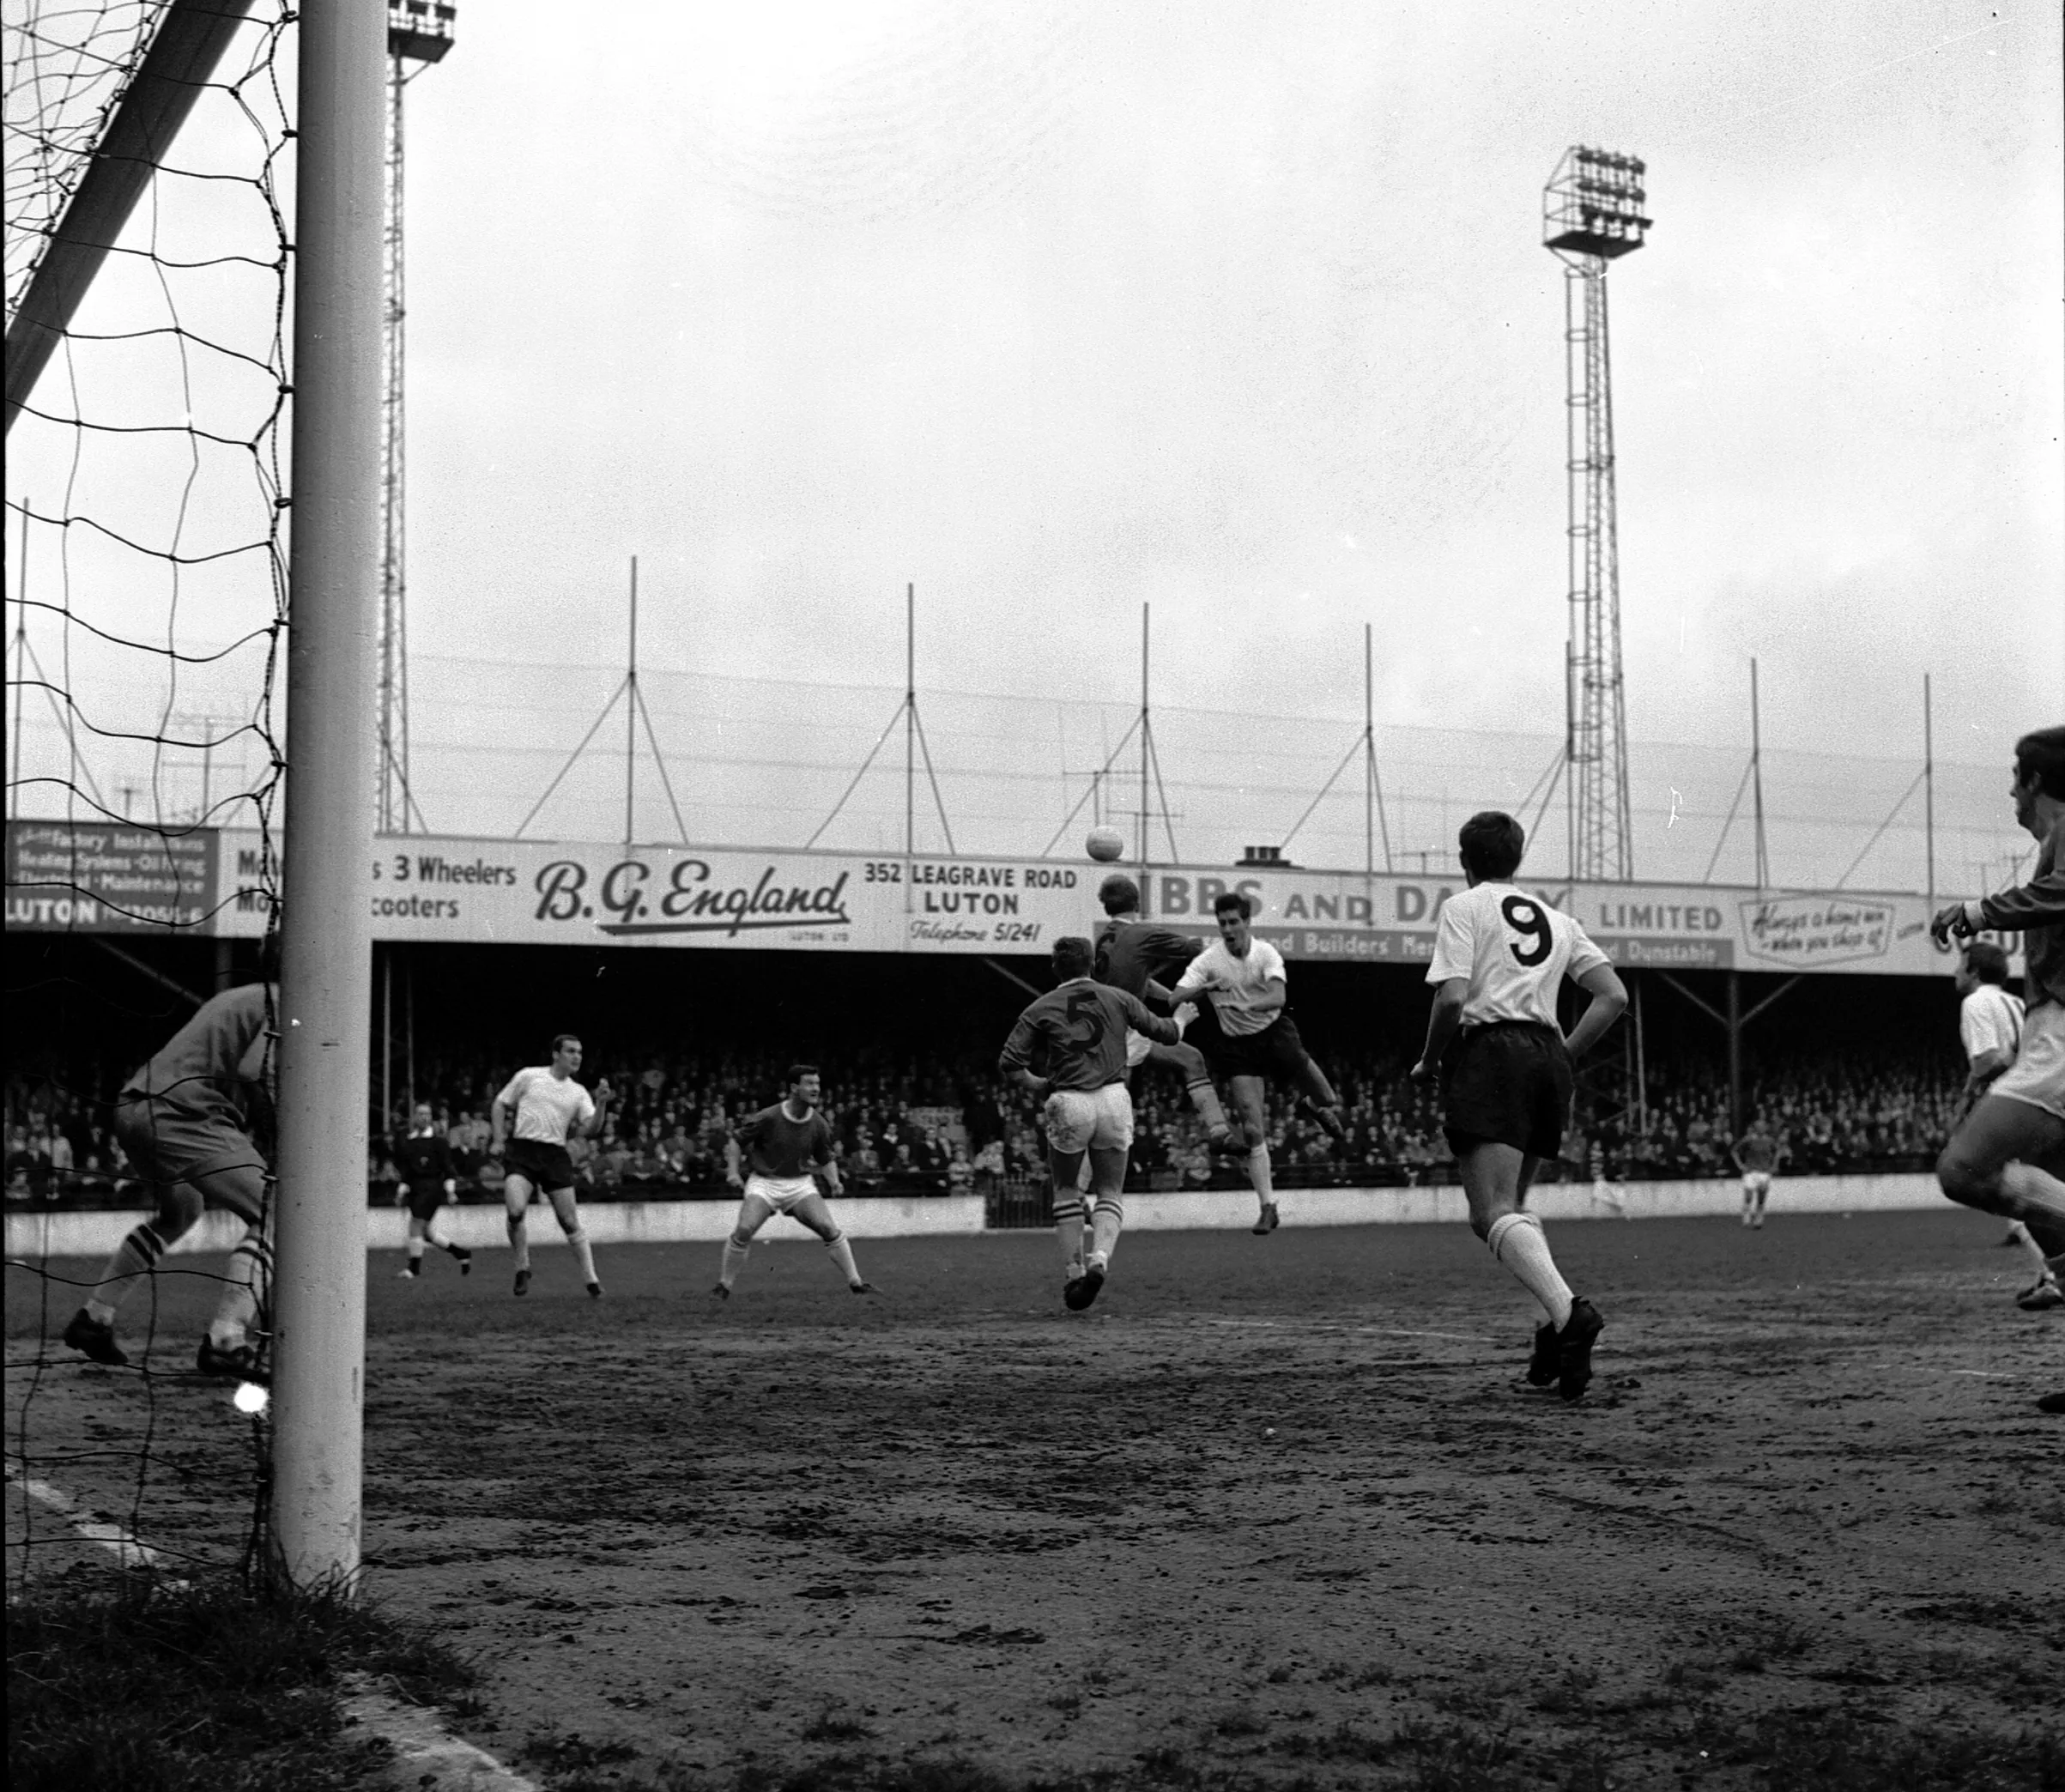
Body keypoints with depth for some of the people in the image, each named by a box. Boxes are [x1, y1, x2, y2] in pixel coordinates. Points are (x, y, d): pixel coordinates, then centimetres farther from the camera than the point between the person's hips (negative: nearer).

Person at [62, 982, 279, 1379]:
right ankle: (225, 1341, -22)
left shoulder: (245, 998, 27)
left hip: (132, 1109, 10)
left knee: (180, 1211, 34)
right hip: (178, 1115, -10)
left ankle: (93, 1319, 36)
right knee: (273, 1216, -10)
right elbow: (255, 1076, -18)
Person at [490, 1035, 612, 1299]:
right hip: (522, 1150, -2)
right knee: (515, 1212, -22)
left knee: (570, 1222, -1)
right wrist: (498, 1140, 2)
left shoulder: (578, 1093, 11)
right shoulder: (528, 1077, 4)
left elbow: (590, 1130, 2)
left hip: (555, 1155, 3)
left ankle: (591, 1280, 6)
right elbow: (500, 1104, 11)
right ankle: (522, 1267, -1)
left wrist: (601, 1103, -13)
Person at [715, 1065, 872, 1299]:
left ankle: (855, 1282, -2)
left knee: (829, 1228, -13)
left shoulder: (819, 1124, -4)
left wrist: (833, 1180, -6)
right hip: (764, 1182, -3)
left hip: (801, 1183, 3)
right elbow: (736, 1139, -3)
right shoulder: (768, 1118, -16)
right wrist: (733, 1171, -12)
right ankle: (724, 1285, -3)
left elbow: (826, 1158, 11)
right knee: (744, 1230, -20)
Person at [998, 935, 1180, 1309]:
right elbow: (1164, 1033, 16)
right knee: (1110, 1194, 12)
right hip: (1113, 1099, 1)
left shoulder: (1040, 1009, 3)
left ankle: (1073, 1274, 12)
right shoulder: (1118, 999, 7)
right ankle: (1099, 1258, -14)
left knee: (1066, 1191, 19)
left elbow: (1009, 1064, -3)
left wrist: (1038, 1086, 14)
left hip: (1067, 1105, -1)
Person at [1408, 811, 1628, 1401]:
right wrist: (1564, 1055, 18)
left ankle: (1567, 1311, -38)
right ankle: (1558, 1327, 2)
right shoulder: (1556, 919, 22)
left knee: (1492, 1212, -14)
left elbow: (1452, 998, -10)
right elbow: (1614, 996, 13)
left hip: (1489, 1050, -6)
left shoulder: (1463, 908, 5)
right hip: (1548, 1057, 6)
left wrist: (1429, 1061, 4)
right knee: (1512, 1204, 18)